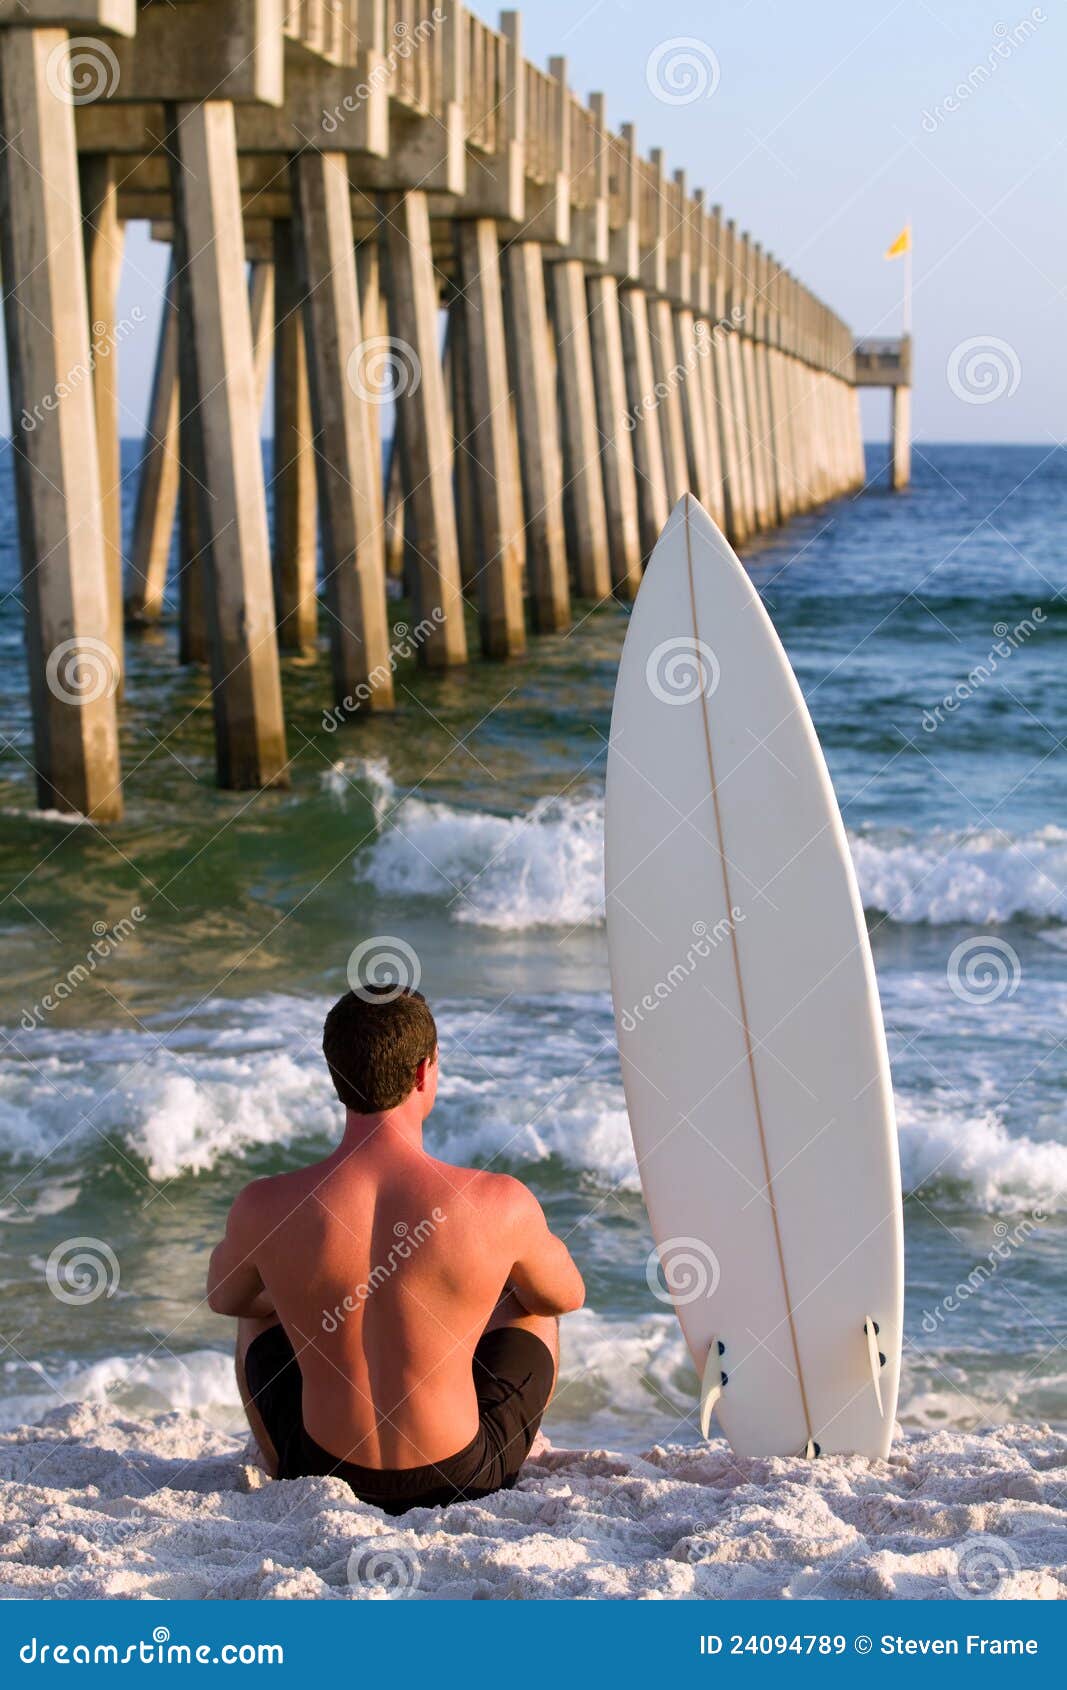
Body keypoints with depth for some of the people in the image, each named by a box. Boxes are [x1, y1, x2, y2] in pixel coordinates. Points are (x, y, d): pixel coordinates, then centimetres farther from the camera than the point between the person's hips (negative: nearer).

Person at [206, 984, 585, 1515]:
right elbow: (567, 1296, 4)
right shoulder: (501, 1205, -19)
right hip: (463, 1482, -1)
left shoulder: (263, 1208, -16)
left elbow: (223, 1296, 8)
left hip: (322, 1476, 1)